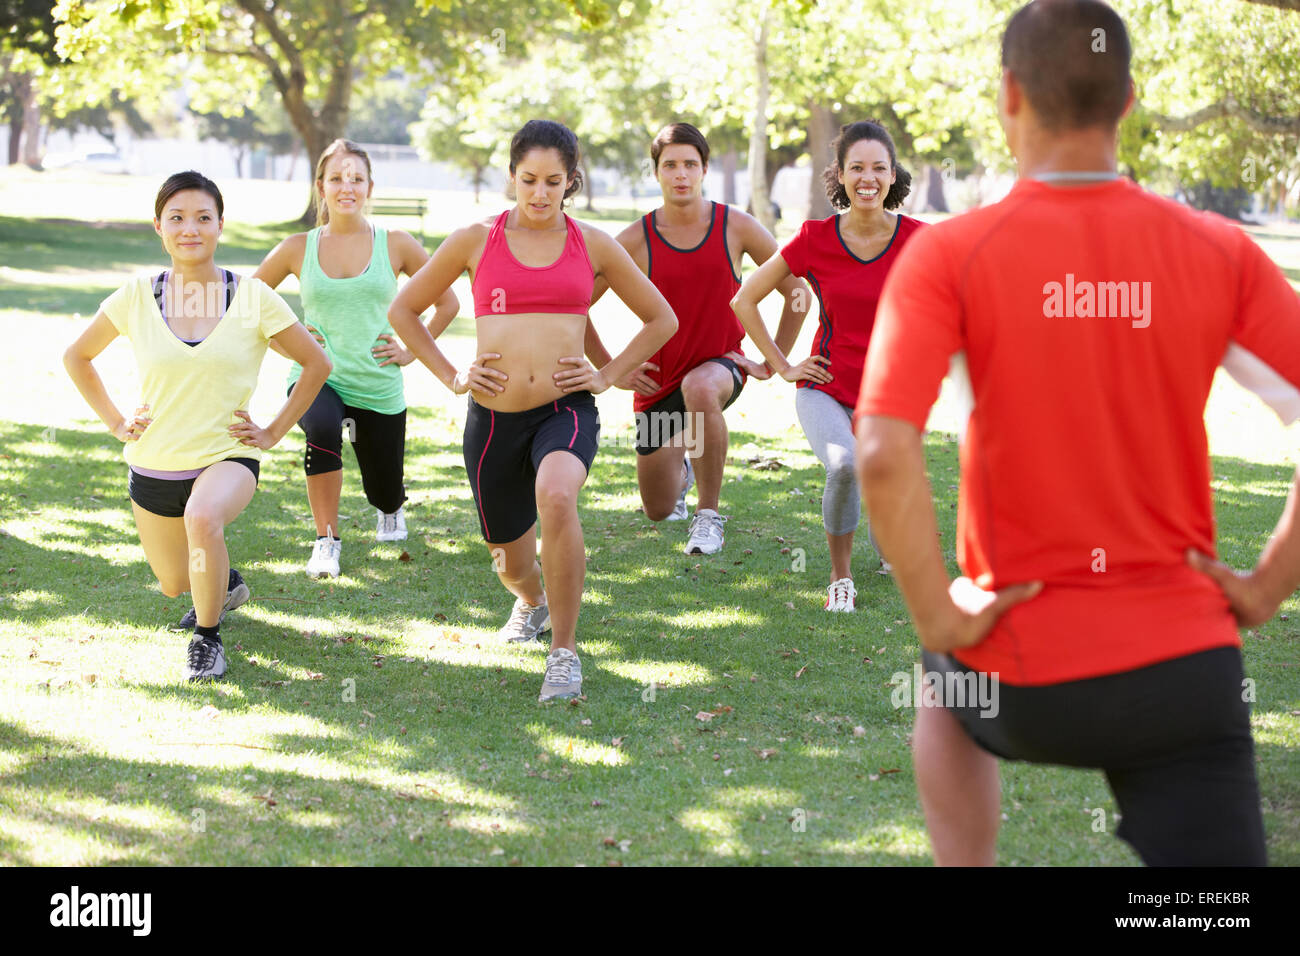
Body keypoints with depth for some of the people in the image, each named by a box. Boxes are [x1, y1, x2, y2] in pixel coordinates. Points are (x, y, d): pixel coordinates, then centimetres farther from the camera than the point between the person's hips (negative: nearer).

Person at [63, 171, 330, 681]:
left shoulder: (252, 295, -9)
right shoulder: (137, 296, -5)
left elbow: (316, 363, 2)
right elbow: (77, 357, 11)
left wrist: (274, 431, -3)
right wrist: (115, 422, 2)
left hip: (228, 456, -3)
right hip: (153, 463, 3)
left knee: (203, 517, -36)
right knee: (175, 584, 17)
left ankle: (207, 637, -13)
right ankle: (224, 584, 55)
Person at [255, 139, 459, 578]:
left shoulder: (395, 244, -1)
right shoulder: (298, 248, 1)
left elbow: (448, 302, 8)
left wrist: (413, 351, 1)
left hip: (379, 387, 1)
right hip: (315, 378, -1)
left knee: (385, 495, 10)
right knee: (322, 428, -37)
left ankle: (390, 508, 53)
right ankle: (326, 541, -18)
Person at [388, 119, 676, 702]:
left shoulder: (591, 245, 5)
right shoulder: (476, 242, 4)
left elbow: (661, 319, 16)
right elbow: (403, 310, 14)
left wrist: (607, 376, 6)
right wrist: (450, 376, 6)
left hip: (567, 408, -2)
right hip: (493, 417, 2)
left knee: (556, 496, -35)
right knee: (510, 561, 14)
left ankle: (564, 650, -21)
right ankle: (531, 604, 55)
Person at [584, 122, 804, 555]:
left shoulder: (737, 228, -10)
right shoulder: (636, 240, -10)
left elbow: (796, 291, 1)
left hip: (720, 366, -2)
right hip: (657, 380, 2)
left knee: (699, 387, -42)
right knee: (659, 511, 11)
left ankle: (709, 515, -25)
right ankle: (682, 470, 52)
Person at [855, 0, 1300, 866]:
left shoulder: (948, 257, -9)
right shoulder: (1221, 254, -2)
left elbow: (884, 454, -20)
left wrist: (939, 621, -9)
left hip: (1028, 680, 0)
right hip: (1188, 667, 0)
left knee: (944, 695, 36)